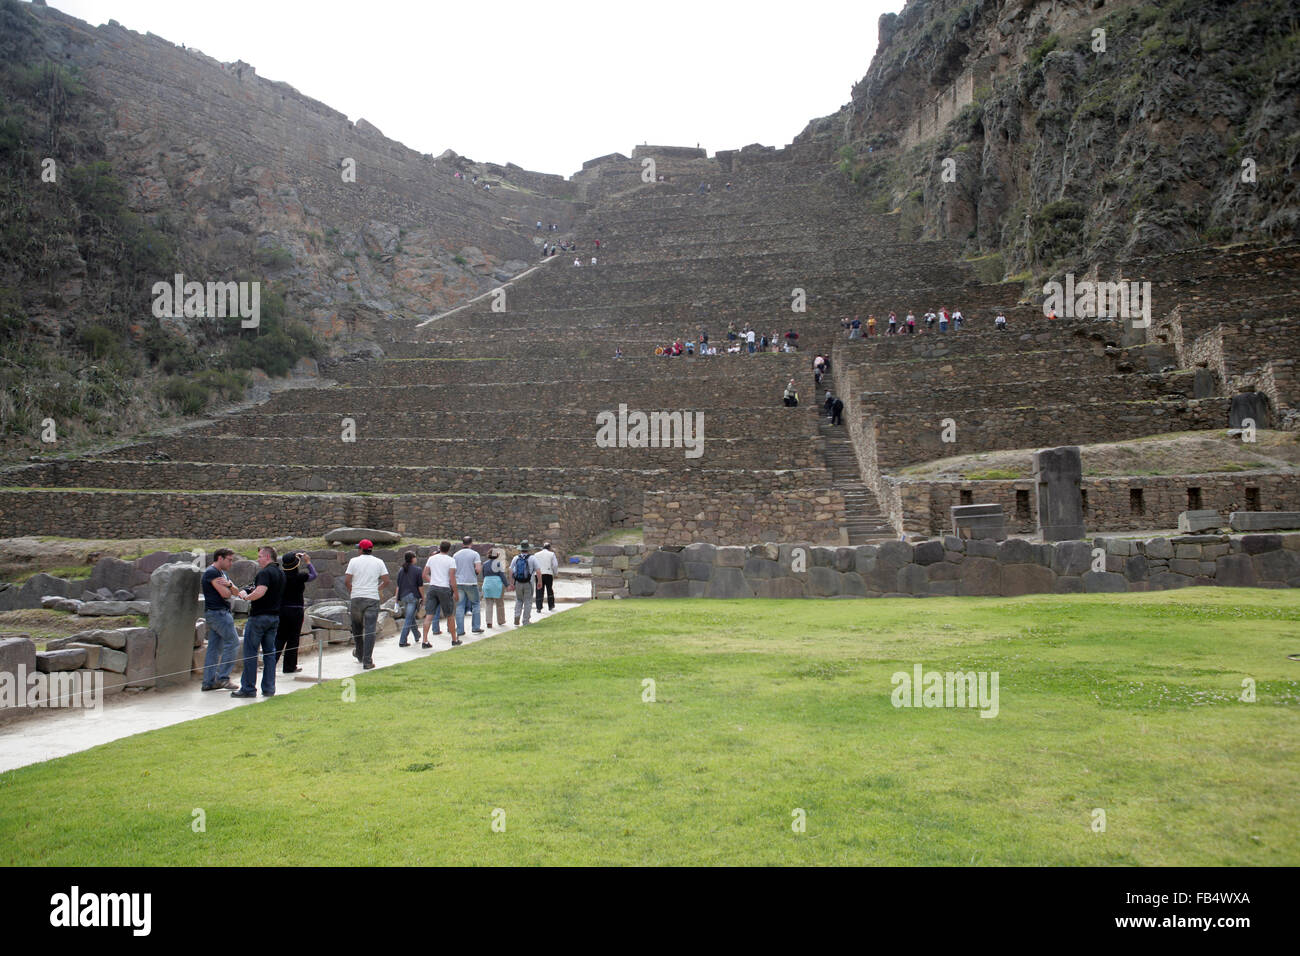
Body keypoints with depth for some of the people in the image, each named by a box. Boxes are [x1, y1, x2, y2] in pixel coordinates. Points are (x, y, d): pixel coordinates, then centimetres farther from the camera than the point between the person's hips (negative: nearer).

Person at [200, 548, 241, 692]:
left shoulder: (223, 573, 20)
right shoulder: (211, 572, -11)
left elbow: (235, 591, 13)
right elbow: (225, 594, -18)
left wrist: (229, 585, -9)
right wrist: (228, 588, 5)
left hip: (221, 612, 10)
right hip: (217, 612, -10)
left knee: (214, 647, 8)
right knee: (232, 642, -8)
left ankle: (209, 681, 10)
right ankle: (223, 677, -6)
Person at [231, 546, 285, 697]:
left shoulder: (265, 572, -15)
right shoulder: (280, 573, 14)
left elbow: (260, 592, -30)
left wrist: (246, 596, -13)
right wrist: (251, 591, 16)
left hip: (259, 616, -8)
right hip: (275, 616, 8)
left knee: (250, 652, 1)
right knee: (269, 652, 10)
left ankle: (248, 688, 4)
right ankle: (269, 688, 11)